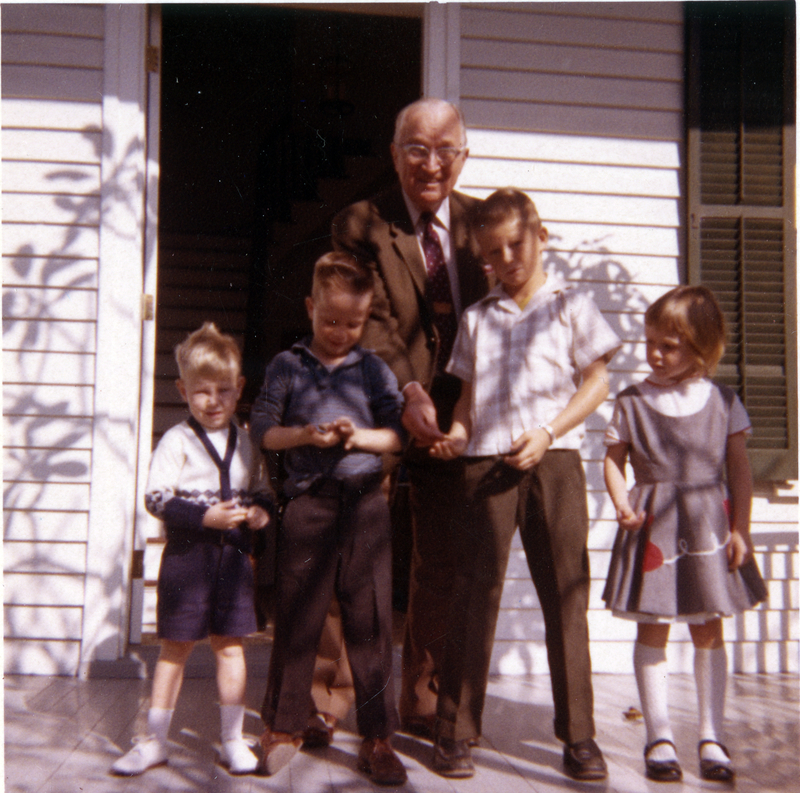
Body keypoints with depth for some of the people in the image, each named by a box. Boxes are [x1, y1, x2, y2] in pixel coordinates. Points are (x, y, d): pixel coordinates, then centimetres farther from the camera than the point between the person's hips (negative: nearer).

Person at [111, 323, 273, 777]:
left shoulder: (247, 442, 7)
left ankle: (234, 740, 22)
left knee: (230, 645, 10)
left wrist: (262, 512, -8)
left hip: (234, 554, 3)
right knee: (176, 648, 6)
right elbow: (157, 499, -13)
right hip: (187, 553, -3)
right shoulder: (177, 442, -6)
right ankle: (155, 741, 19)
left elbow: (263, 492, 15)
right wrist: (205, 517, -22)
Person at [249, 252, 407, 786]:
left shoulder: (374, 369, 7)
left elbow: (399, 435, 5)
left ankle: (377, 739, 15)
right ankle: (284, 728, 24)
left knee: (370, 621, 4)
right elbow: (262, 429, 2)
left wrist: (360, 436, -12)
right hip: (308, 503, 0)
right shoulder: (287, 366, 6)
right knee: (297, 619, 7)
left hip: (365, 505, 1)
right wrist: (304, 434, -13)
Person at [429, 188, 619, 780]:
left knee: (566, 593, 2)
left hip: (554, 461, -2)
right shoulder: (477, 317, 17)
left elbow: (597, 381, 2)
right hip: (486, 463, 2)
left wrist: (547, 432, -10)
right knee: (475, 591, 1)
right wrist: (458, 431, -3)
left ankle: (579, 735, 13)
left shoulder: (570, 305, 7)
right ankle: (455, 731, 9)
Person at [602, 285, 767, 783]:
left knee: (709, 630, 8)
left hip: (709, 525, 1)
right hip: (652, 526, 0)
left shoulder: (723, 401, 1)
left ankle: (712, 738, 20)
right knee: (653, 628, 4)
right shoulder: (633, 402, 0)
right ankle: (660, 737, 15)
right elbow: (614, 459, 4)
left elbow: (739, 468, 3)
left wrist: (740, 530, -1)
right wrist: (623, 504, -12)